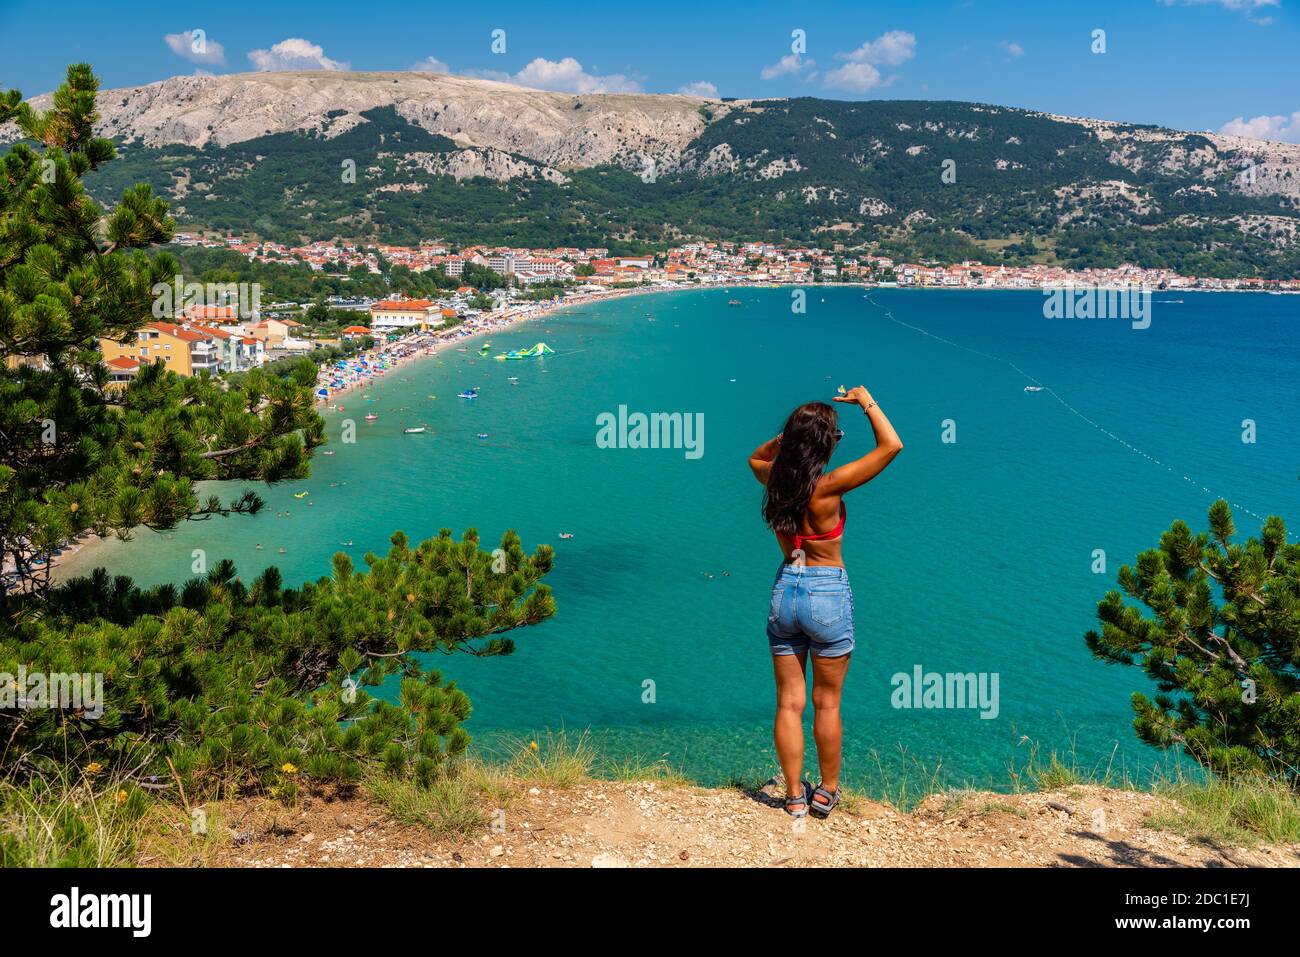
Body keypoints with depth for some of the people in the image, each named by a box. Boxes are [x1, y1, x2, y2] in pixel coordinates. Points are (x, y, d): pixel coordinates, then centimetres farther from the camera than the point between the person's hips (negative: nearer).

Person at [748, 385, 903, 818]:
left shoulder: (774, 478, -3)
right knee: (826, 703, 11)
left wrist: (793, 431, 11)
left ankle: (795, 795, 20)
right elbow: (892, 445, -17)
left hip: (784, 591, 5)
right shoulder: (828, 486, -18)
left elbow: (757, 456, 23)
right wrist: (865, 400, -5)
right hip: (827, 593, -4)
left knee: (789, 702, 11)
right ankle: (827, 792, 25)